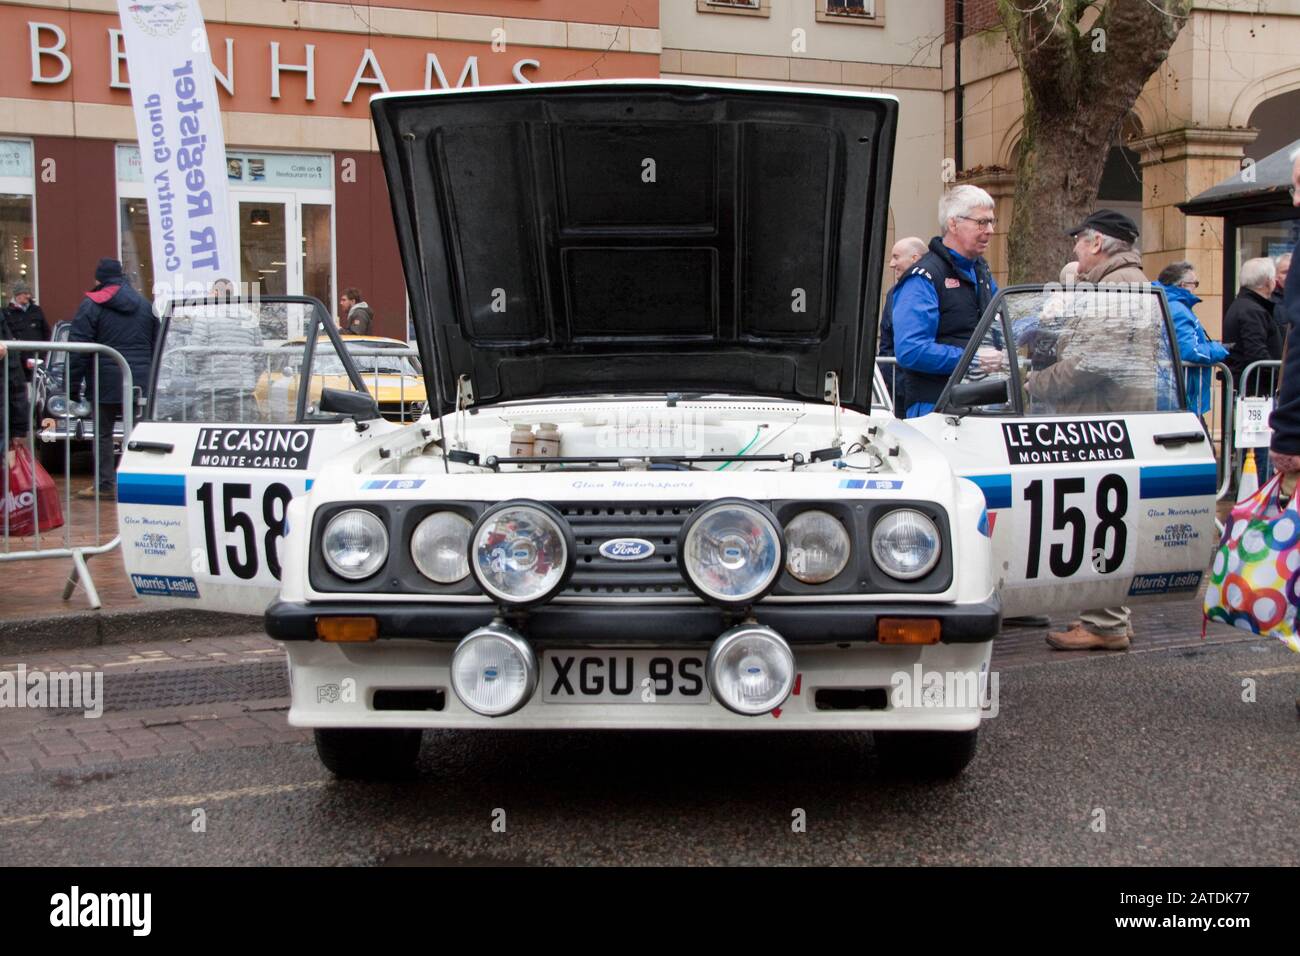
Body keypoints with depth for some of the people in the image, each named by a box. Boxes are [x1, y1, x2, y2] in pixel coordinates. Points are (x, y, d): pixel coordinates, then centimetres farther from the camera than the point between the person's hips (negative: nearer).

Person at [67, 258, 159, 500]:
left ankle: (105, 484, 4)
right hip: (140, 381, 4)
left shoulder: (91, 305, -3)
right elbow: (156, 344, 16)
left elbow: (78, 349, -7)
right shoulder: (145, 305, 14)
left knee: (103, 431, 4)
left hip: (106, 380, -4)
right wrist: (151, 378, 19)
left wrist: (73, 386, -5)